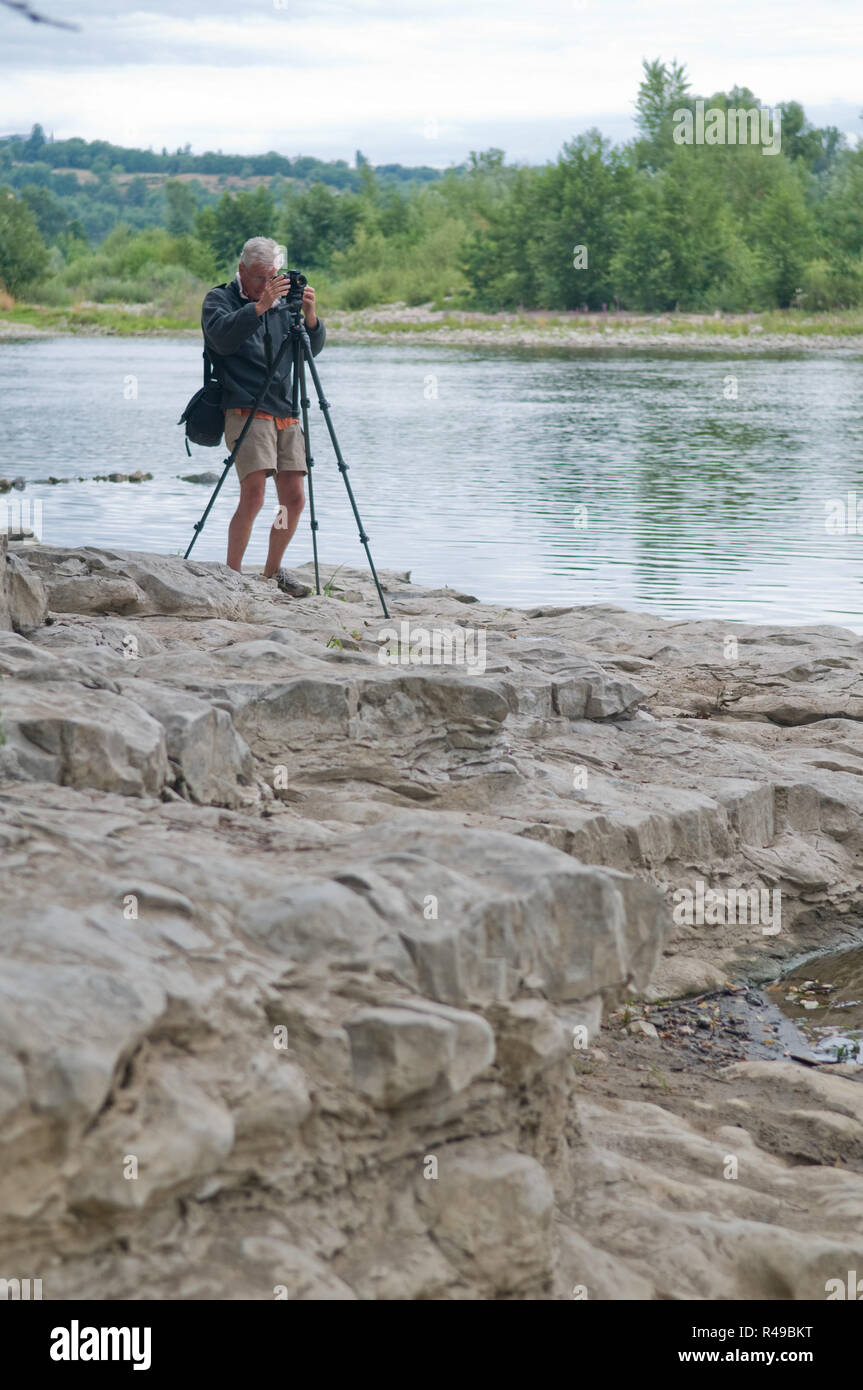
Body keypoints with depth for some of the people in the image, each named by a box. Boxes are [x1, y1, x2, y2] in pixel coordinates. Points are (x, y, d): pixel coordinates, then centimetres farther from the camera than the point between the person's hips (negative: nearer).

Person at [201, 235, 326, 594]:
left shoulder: (279, 303, 18)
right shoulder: (219, 300, 2)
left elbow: (312, 348, 13)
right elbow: (222, 337, -19)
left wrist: (310, 315, -6)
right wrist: (260, 306, -27)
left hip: (286, 414, 6)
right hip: (247, 413, -6)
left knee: (294, 499, 3)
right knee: (253, 494, -18)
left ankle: (273, 572, 20)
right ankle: (231, 575, -10)